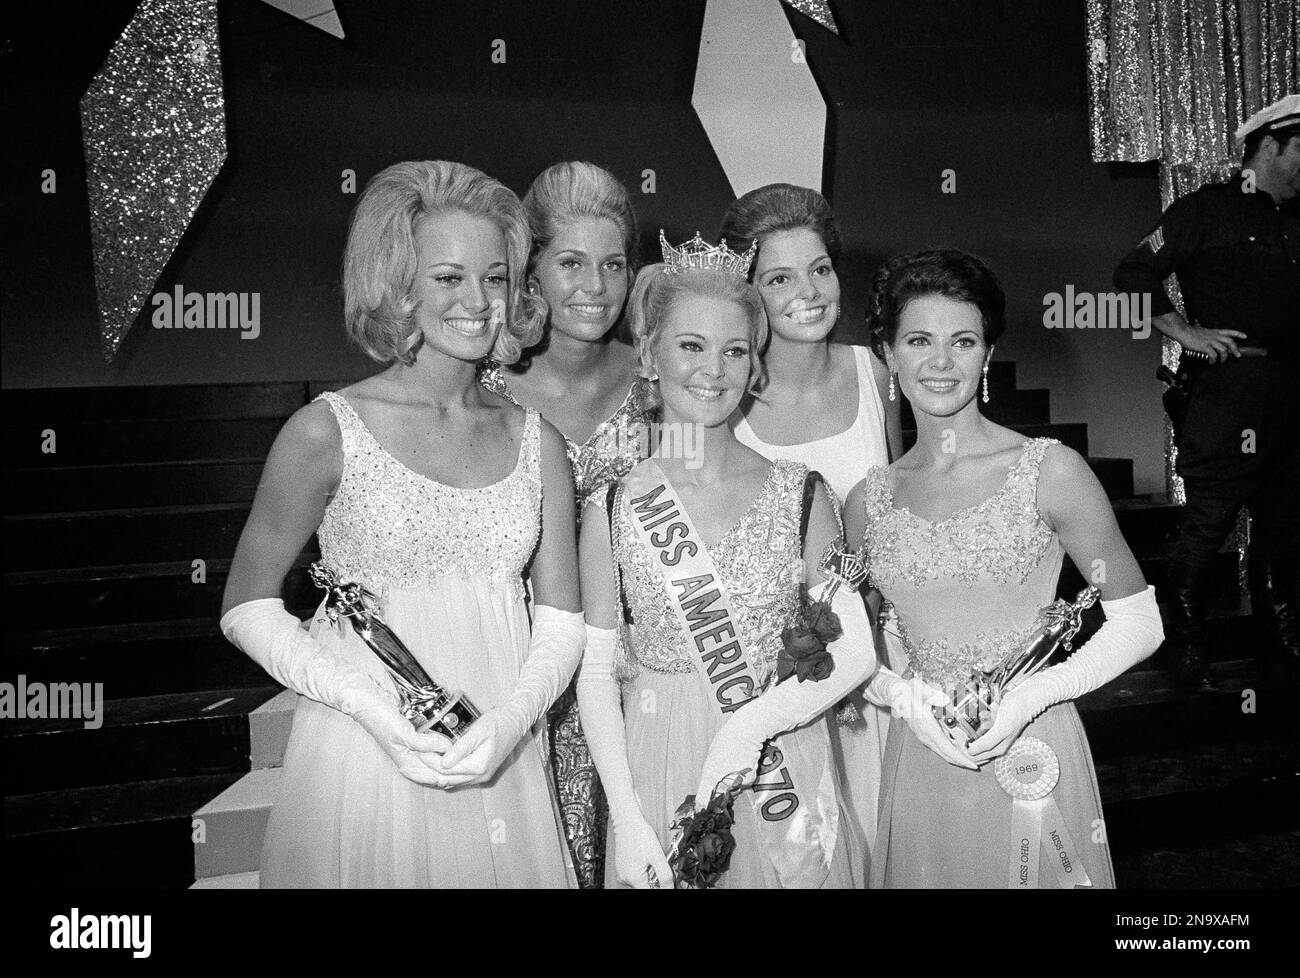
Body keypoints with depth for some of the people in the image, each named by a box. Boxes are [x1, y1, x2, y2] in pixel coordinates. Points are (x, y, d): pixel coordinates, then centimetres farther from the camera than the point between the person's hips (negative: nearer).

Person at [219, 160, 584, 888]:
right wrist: (370, 707, -15)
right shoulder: (329, 432, -8)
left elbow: (561, 618, 4)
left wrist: (511, 720, -13)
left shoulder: (536, 441, 1)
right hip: (364, 767, -3)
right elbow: (247, 607, -3)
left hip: (503, 773, 3)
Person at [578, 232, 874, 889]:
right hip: (660, 770, -1)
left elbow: (854, 648, -5)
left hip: (786, 770, 1)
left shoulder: (799, 492, -3)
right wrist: (627, 821, -9)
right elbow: (596, 672, -4)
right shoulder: (613, 507, -5)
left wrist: (755, 722, -18)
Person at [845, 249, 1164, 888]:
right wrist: (900, 693, -11)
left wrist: (1031, 696, -16)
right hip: (919, 763, 2)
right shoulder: (867, 500, -1)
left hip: (1030, 755, -2)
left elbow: (1139, 625, -5)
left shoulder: (1049, 471, -9)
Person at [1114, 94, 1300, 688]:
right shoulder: (1205, 210, -1)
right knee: (1209, 522, -6)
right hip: (1226, 387, -7)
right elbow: (1133, 275, -5)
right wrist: (1185, 333, -9)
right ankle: (1189, 650, 6)